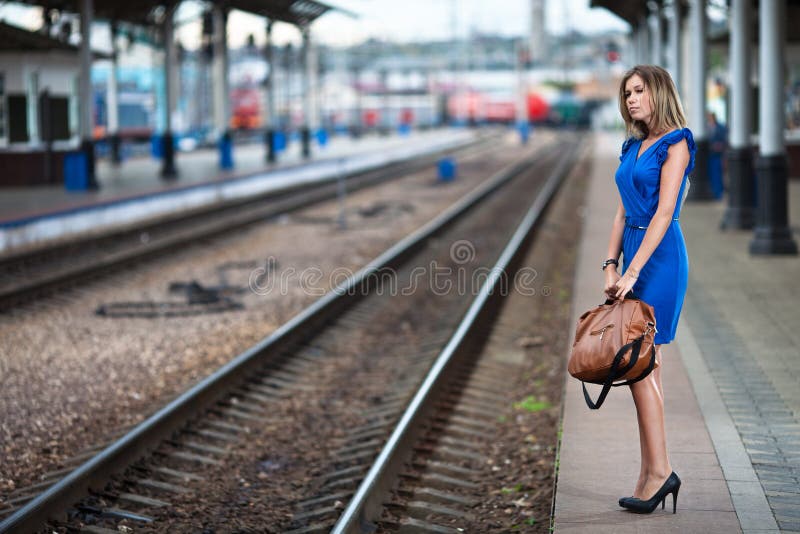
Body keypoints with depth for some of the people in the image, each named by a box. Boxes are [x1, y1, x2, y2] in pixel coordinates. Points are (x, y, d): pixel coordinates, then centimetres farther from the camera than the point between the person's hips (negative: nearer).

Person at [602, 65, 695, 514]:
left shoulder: (676, 144, -8)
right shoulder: (633, 147, 16)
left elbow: (664, 212, -16)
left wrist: (634, 270, -20)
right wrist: (611, 265, 5)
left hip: (661, 257, -8)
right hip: (634, 252, 8)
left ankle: (659, 470, -5)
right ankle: (653, 473, 11)